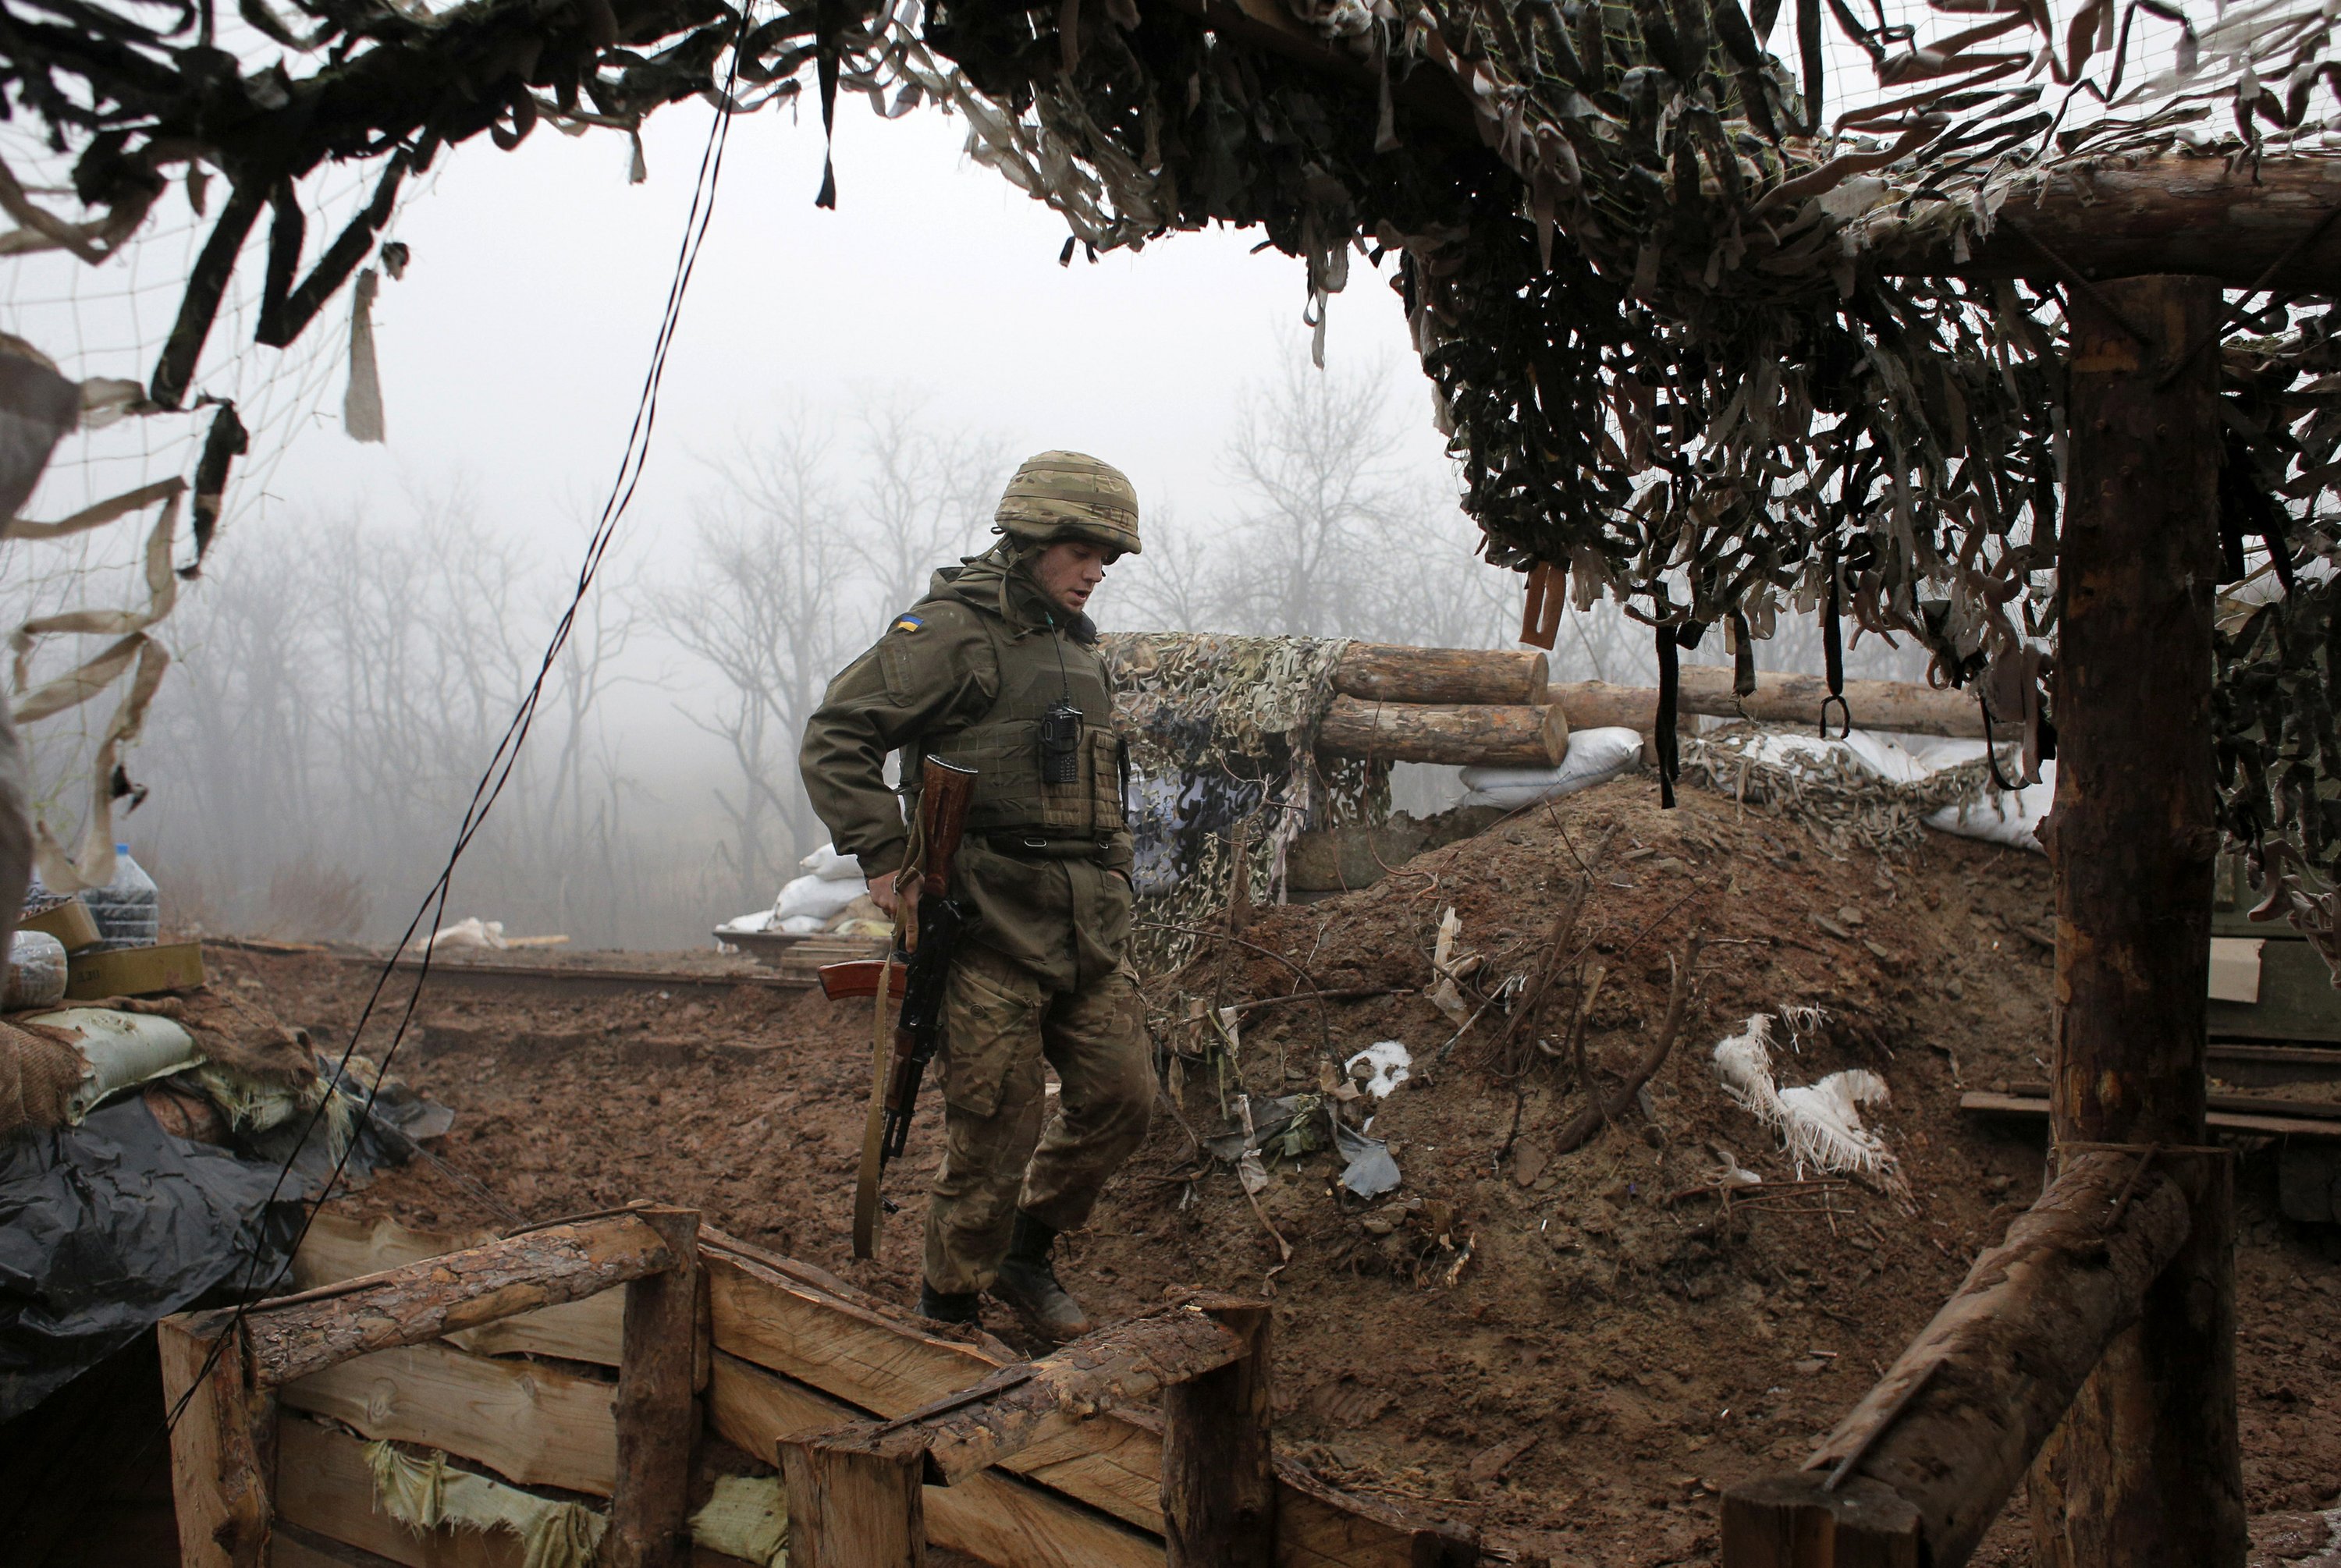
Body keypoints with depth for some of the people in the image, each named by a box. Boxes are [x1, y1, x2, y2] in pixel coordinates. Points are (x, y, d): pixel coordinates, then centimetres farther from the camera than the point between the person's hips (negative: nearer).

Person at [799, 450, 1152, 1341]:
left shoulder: (1080, 648, 19)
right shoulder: (953, 630, -7)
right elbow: (835, 739, -12)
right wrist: (885, 858, -17)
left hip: (1089, 928, 8)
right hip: (990, 930, -8)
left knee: (1121, 1098, 8)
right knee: (995, 1130, -2)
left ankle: (1026, 1256, 30)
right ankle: (948, 1310, 18)